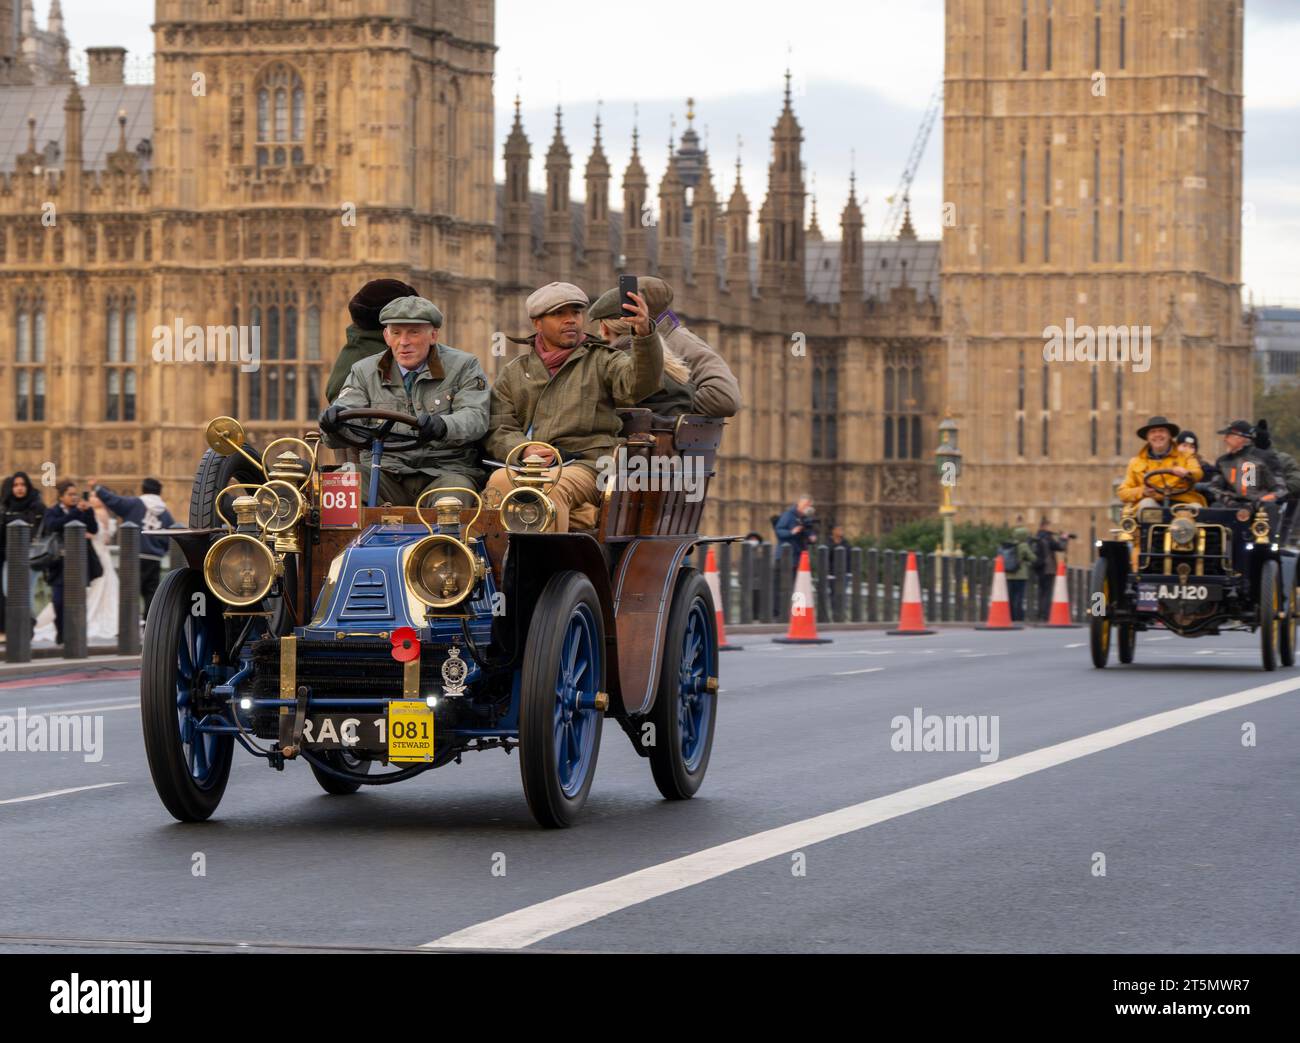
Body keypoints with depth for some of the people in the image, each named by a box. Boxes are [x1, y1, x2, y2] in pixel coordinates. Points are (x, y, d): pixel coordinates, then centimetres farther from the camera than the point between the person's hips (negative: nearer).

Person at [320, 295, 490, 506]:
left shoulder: (463, 367, 6)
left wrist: (442, 426, -34)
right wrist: (334, 420, -26)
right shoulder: (364, 372, 14)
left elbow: (475, 417, -9)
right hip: (385, 471, 2)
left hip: (444, 471, -2)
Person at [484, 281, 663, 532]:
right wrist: (525, 450, -10)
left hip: (587, 465, -2)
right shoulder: (514, 372, 23)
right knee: (499, 482, -32)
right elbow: (498, 430, 14)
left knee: (552, 487, -36)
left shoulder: (602, 360, 15)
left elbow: (640, 385, -8)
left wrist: (644, 334, -27)